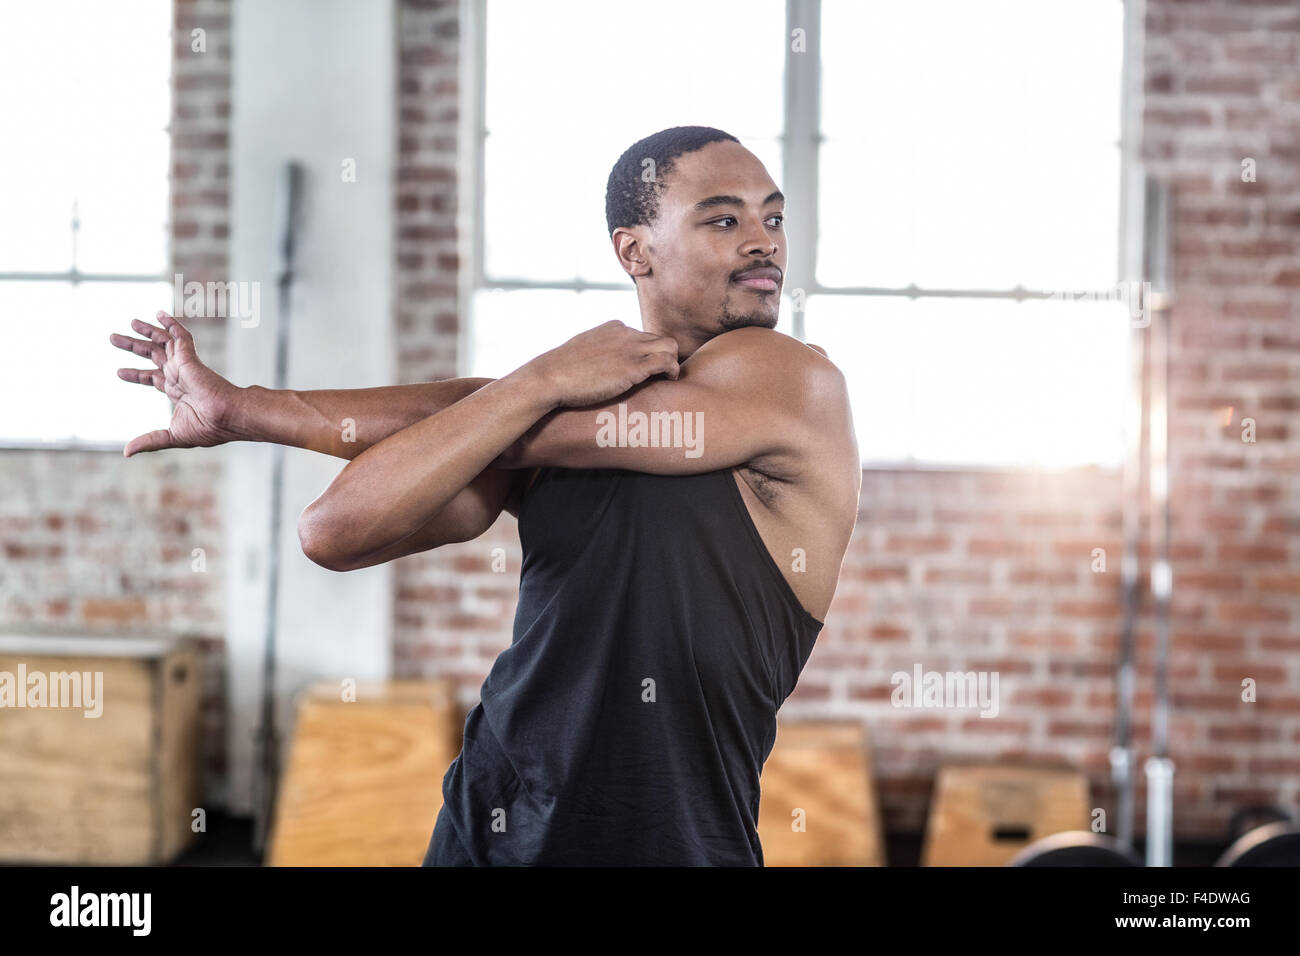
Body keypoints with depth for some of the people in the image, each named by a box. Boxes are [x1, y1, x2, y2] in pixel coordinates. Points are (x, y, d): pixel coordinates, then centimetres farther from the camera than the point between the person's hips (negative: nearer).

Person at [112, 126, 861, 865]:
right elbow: (337, 533, -8)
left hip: (673, 841, -4)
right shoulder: (567, 398, 3)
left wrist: (252, 410, -8)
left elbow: (510, 432, -14)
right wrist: (542, 381, -13)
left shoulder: (796, 381, -10)